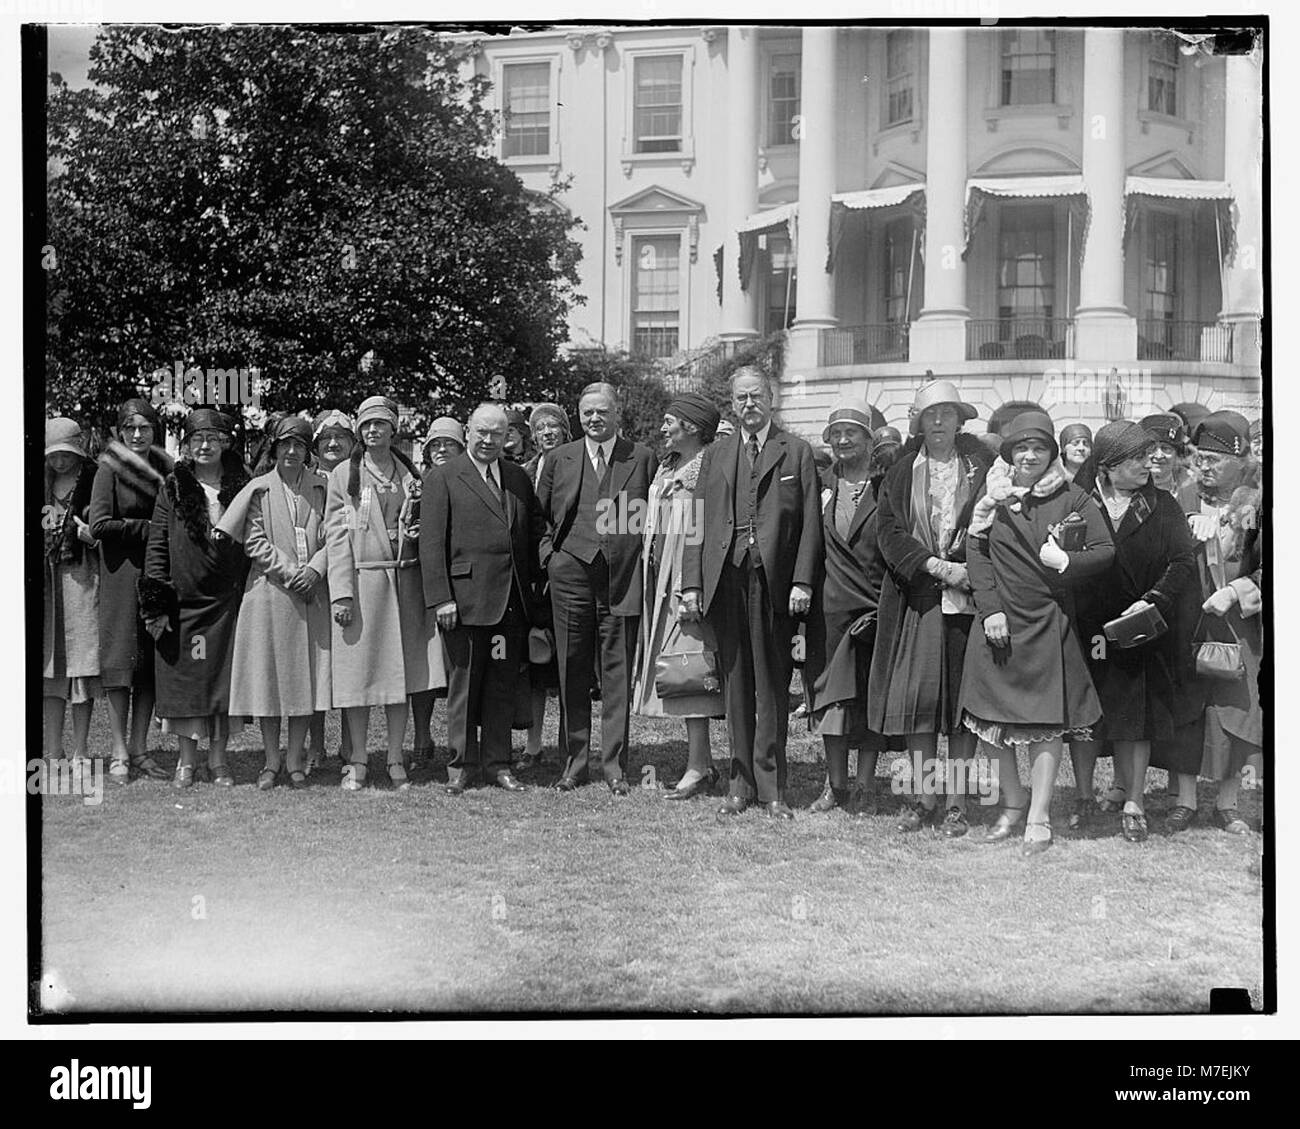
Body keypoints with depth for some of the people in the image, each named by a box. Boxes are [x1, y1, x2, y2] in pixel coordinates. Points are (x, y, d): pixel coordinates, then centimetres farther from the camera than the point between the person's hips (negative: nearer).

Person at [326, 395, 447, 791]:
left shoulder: (410, 475, 11)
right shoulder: (344, 474, 2)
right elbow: (337, 535, -4)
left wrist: (420, 532, -1)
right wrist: (341, 592, -11)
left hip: (405, 581, 3)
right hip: (361, 580, -3)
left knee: (401, 671, 4)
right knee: (358, 671, -1)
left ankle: (396, 760, 11)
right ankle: (358, 762, 8)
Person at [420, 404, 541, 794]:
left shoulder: (519, 478, 14)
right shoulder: (442, 479, -1)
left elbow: (534, 533, 18)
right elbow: (431, 544, -6)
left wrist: (533, 584, 7)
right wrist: (440, 598, -13)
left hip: (512, 601, 4)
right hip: (465, 598, -4)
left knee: (504, 685, 8)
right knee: (463, 685, 3)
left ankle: (497, 763, 17)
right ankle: (462, 764, 13)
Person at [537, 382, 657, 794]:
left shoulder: (643, 458, 6)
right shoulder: (559, 459, 10)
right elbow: (539, 515, 16)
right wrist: (550, 554, 4)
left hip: (624, 578, -1)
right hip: (571, 574, 1)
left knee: (618, 673, 0)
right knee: (572, 671, 5)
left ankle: (615, 766, 7)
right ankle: (575, 762, 14)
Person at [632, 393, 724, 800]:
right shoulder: (666, 468, 18)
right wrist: (650, 578, 15)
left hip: (691, 579, -9)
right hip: (662, 581, 9)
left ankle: (697, 768, -6)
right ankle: (703, 764, 14)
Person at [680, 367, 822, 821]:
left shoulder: (796, 452, 7)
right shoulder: (715, 455, 15)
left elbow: (810, 523, 2)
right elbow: (698, 524, 11)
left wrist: (803, 581, -8)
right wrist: (692, 584, 2)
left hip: (775, 580, -2)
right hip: (726, 577, 3)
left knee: (773, 684, 0)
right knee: (735, 683, 5)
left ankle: (771, 787, 6)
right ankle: (741, 783, 11)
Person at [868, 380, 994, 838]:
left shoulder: (982, 469, 6)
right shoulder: (901, 473, 11)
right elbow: (890, 530, 2)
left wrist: (965, 567, -13)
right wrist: (934, 566, -11)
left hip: (967, 597, -1)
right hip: (917, 598, 1)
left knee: (963, 695, -2)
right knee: (916, 695, -1)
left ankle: (957, 803, 4)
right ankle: (922, 798, 8)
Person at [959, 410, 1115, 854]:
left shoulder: (1072, 499, 1)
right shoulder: (993, 500, 4)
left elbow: (1106, 552, 1)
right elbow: (976, 554, 3)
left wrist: (1066, 561, -16)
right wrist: (990, 609, -7)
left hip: (1049, 622, -2)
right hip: (999, 621, 2)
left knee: (1046, 719, -4)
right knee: (994, 717, 6)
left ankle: (1039, 818, 3)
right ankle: (1012, 805, 22)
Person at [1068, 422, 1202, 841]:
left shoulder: (1160, 505, 3)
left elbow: (1184, 560, -5)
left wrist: (1153, 600, -18)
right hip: (1085, 629, -1)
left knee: (1137, 718, 3)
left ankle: (1134, 804, 13)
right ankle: (1084, 797, 21)